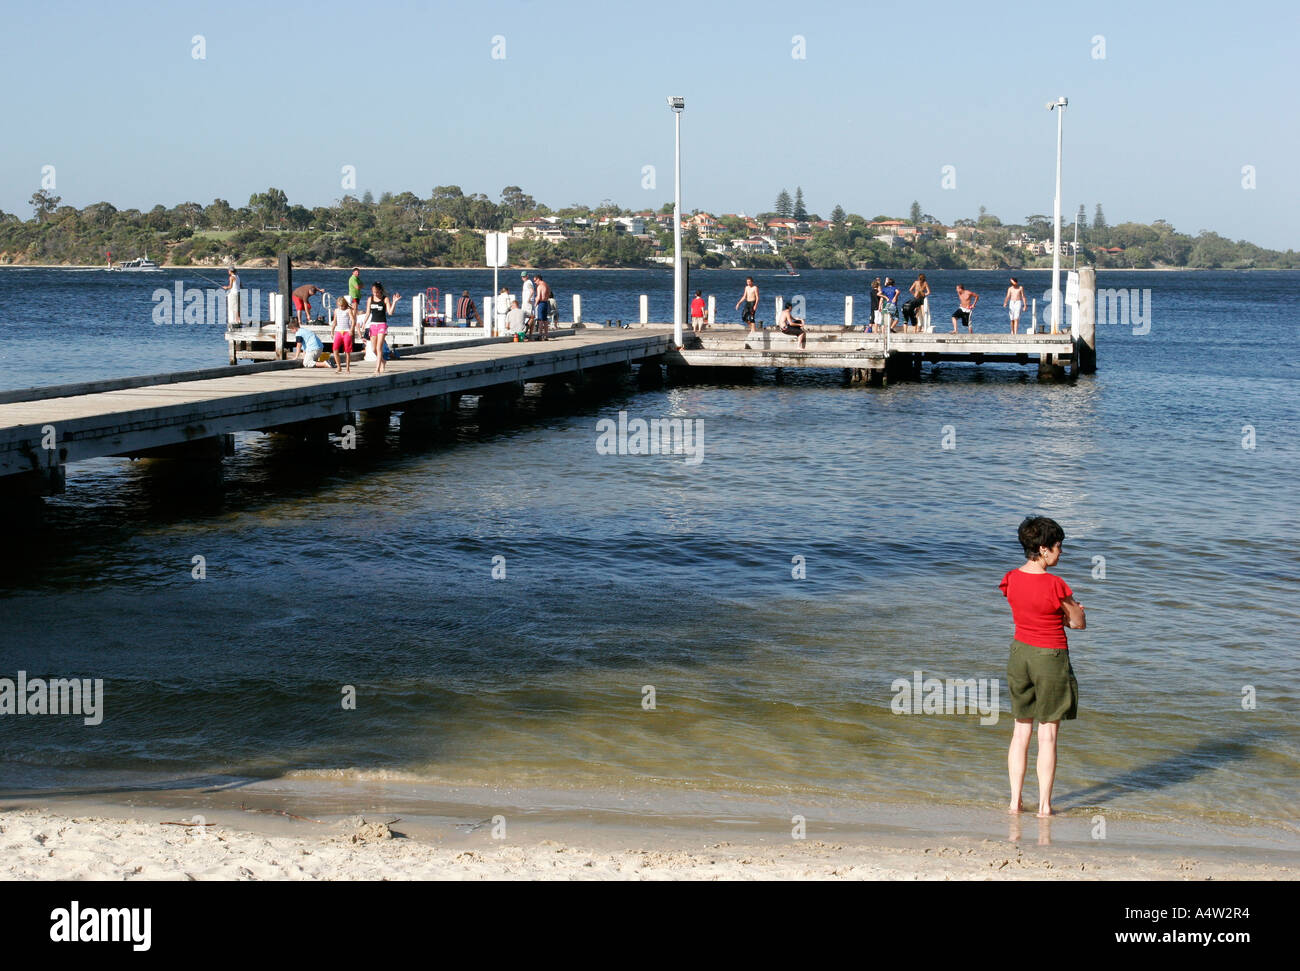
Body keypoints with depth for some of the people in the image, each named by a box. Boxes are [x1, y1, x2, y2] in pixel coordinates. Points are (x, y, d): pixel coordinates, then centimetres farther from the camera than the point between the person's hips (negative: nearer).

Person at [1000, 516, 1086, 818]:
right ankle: (1044, 804, 9)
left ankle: (1015, 800, 17)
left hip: (1020, 652, 5)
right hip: (1051, 657, -5)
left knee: (1021, 729, 15)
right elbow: (1079, 623, -8)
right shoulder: (1055, 585, -20)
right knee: (1048, 734, 4)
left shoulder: (1011, 580, -3)